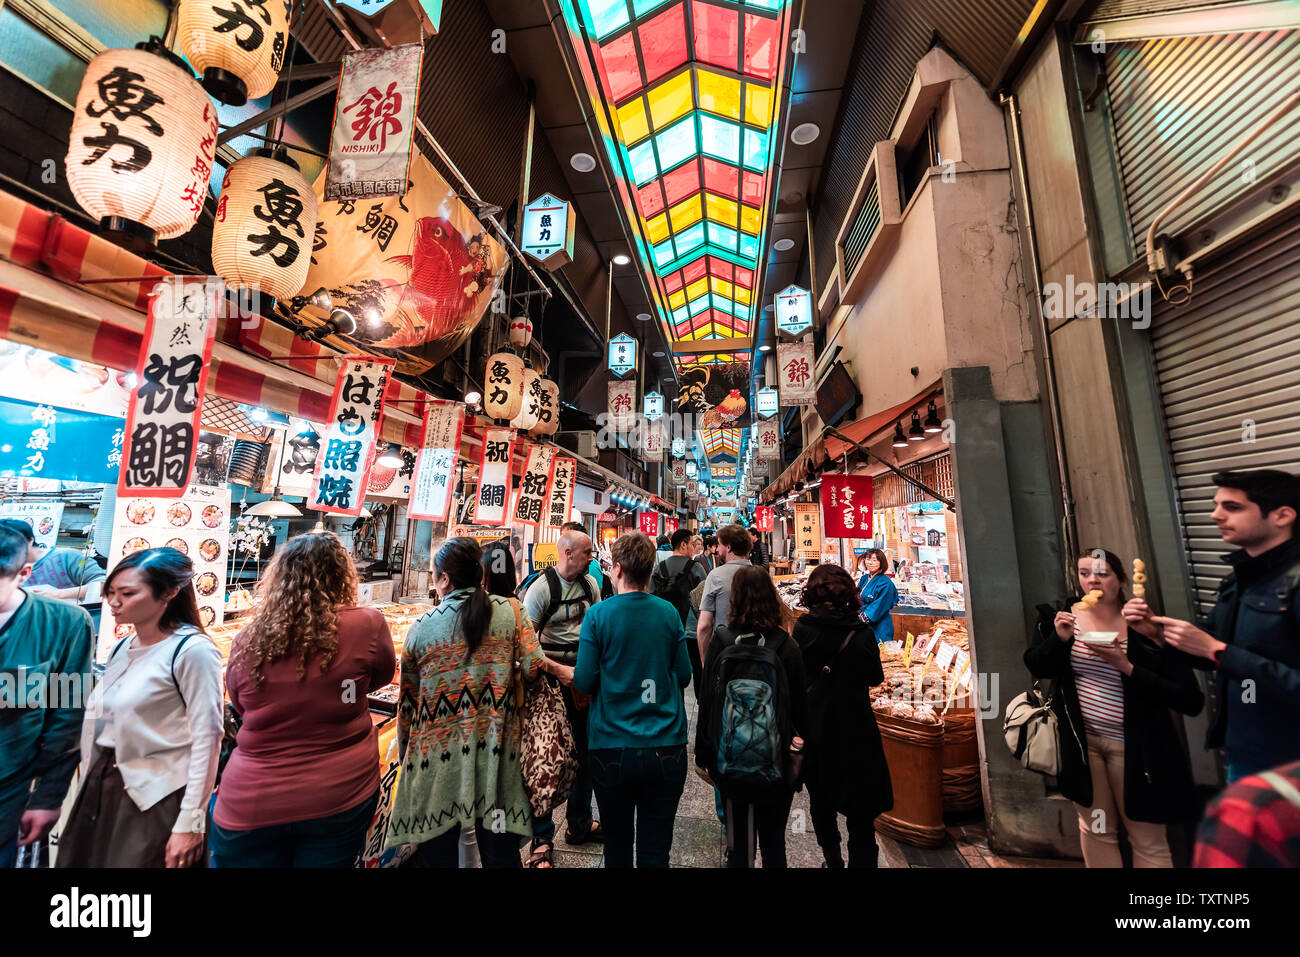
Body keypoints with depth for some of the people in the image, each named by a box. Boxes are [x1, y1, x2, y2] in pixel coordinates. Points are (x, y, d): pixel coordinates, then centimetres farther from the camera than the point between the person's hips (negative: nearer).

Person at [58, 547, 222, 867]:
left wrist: (190, 822, -19)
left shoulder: (191, 650, -17)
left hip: (155, 801, -7)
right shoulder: (120, 649, 7)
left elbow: (207, 738, -19)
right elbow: (101, 726, 15)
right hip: (99, 791, 8)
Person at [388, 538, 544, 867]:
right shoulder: (509, 610, -5)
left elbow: (408, 704, 6)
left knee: (435, 854, 18)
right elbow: (534, 669, -10)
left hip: (437, 757, 0)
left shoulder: (420, 629, -3)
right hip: (495, 753, 0)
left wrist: (405, 752, 20)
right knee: (501, 854, 15)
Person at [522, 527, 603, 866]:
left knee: (586, 754, 18)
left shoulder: (590, 584, 2)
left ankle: (579, 825, 39)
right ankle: (542, 839, 26)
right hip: (551, 679, -6)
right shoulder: (542, 587, -17)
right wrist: (559, 670, -22)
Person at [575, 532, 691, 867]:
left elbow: (584, 682, -8)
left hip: (612, 750, -1)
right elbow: (684, 675, 4)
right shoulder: (669, 613, -4)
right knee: (655, 851, 15)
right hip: (666, 748, 2)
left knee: (617, 846, 19)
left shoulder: (597, 615, -11)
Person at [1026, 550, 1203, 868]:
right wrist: (1060, 638, -18)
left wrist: (1127, 668, -25)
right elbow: (1037, 667, -2)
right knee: (1096, 830, 16)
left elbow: (1190, 700, -14)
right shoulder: (1061, 614, -4)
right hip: (1079, 739, 2)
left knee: (1148, 840, 12)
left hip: (1132, 744, -2)